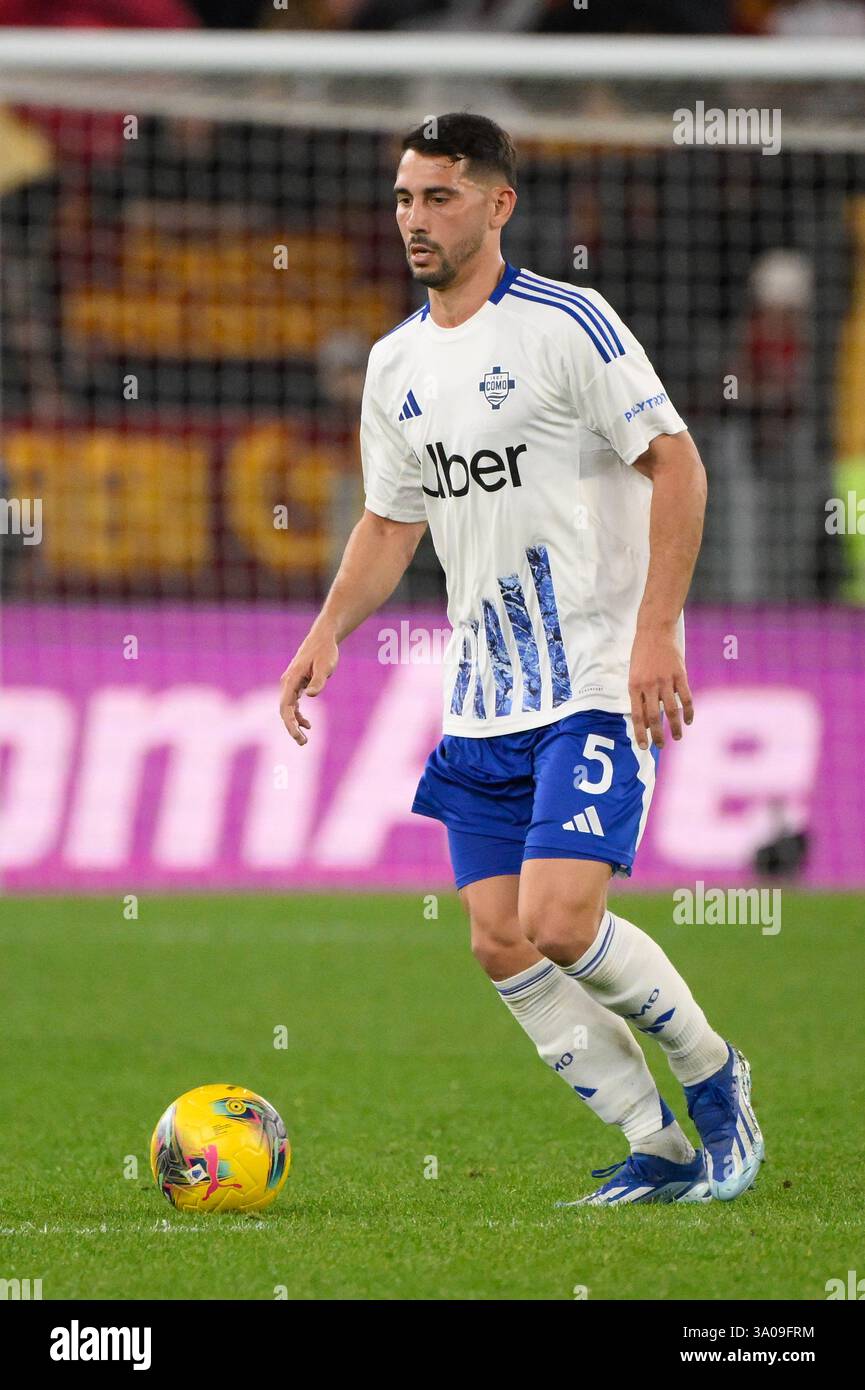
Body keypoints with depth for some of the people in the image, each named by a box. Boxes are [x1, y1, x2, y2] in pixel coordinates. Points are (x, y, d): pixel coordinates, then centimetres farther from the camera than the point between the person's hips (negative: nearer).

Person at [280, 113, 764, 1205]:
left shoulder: (566, 323, -10)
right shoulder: (396, 365, 12)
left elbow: (676, 464, -12)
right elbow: (391, 522, 21)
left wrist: (657, 629, -19)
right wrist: (326, 634, 5)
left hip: (598, 685, -7)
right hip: (482, 702, 7)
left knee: (559, 919, -18)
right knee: (501, 942, 0)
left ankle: (713, 1074, 7)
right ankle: (659, 1149, 11)